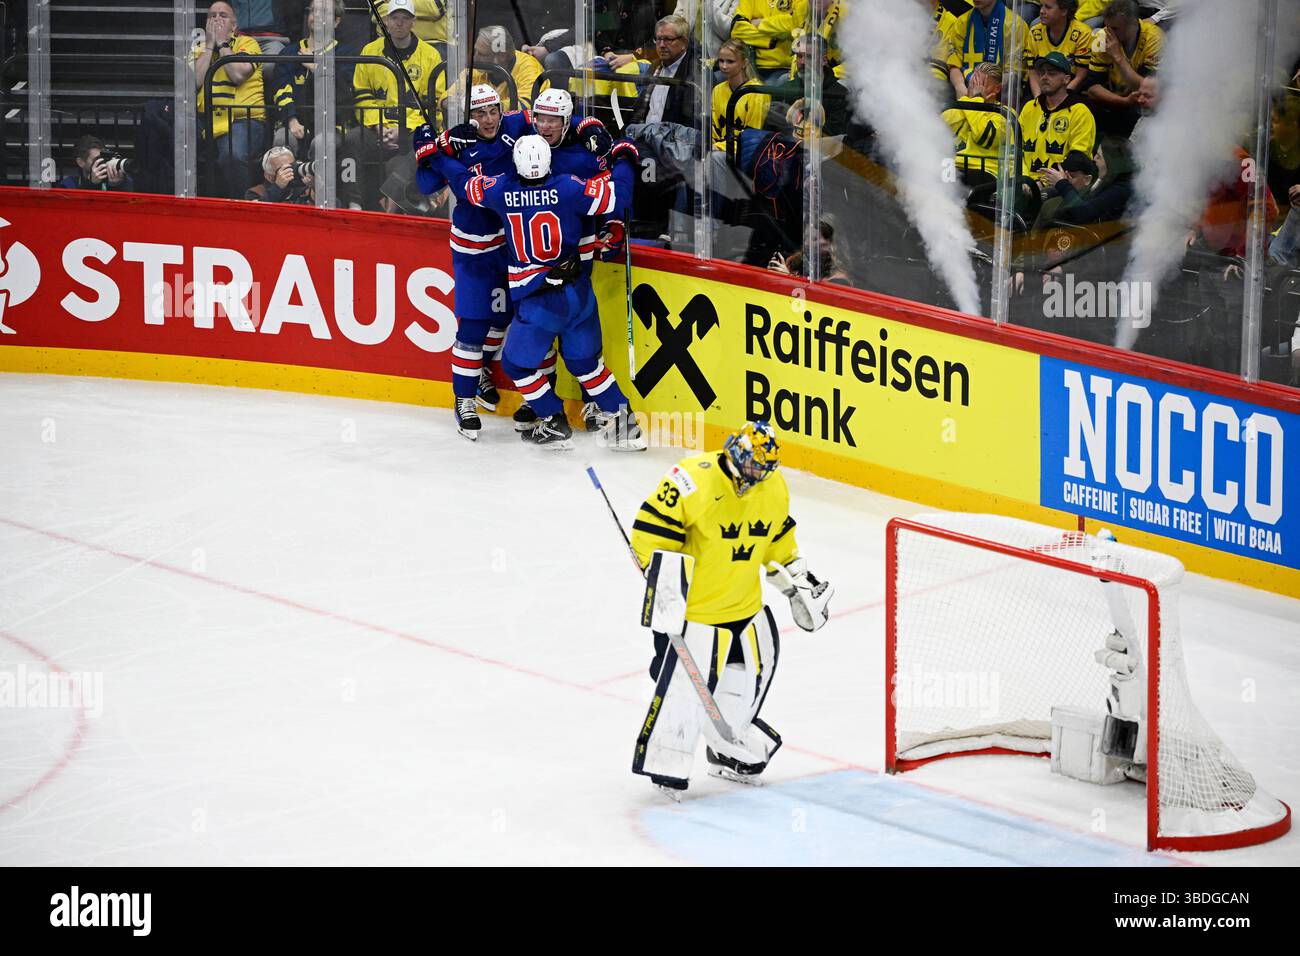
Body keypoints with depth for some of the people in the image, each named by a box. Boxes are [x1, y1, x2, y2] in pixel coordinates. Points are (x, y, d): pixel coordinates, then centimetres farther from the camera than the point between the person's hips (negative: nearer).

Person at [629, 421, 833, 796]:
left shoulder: (774, 487, 0)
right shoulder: (694, 481, -23)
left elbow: (778, 537, 17)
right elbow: (652, 526, -20)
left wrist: (800, 584, 19)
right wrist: (665, 578, -24)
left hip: (745, 603, 7)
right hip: (693, 602, -7)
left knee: (750, 673, 15)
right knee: (687, 680, -10)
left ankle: (730, 751, 35)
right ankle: (666, 764, 5)